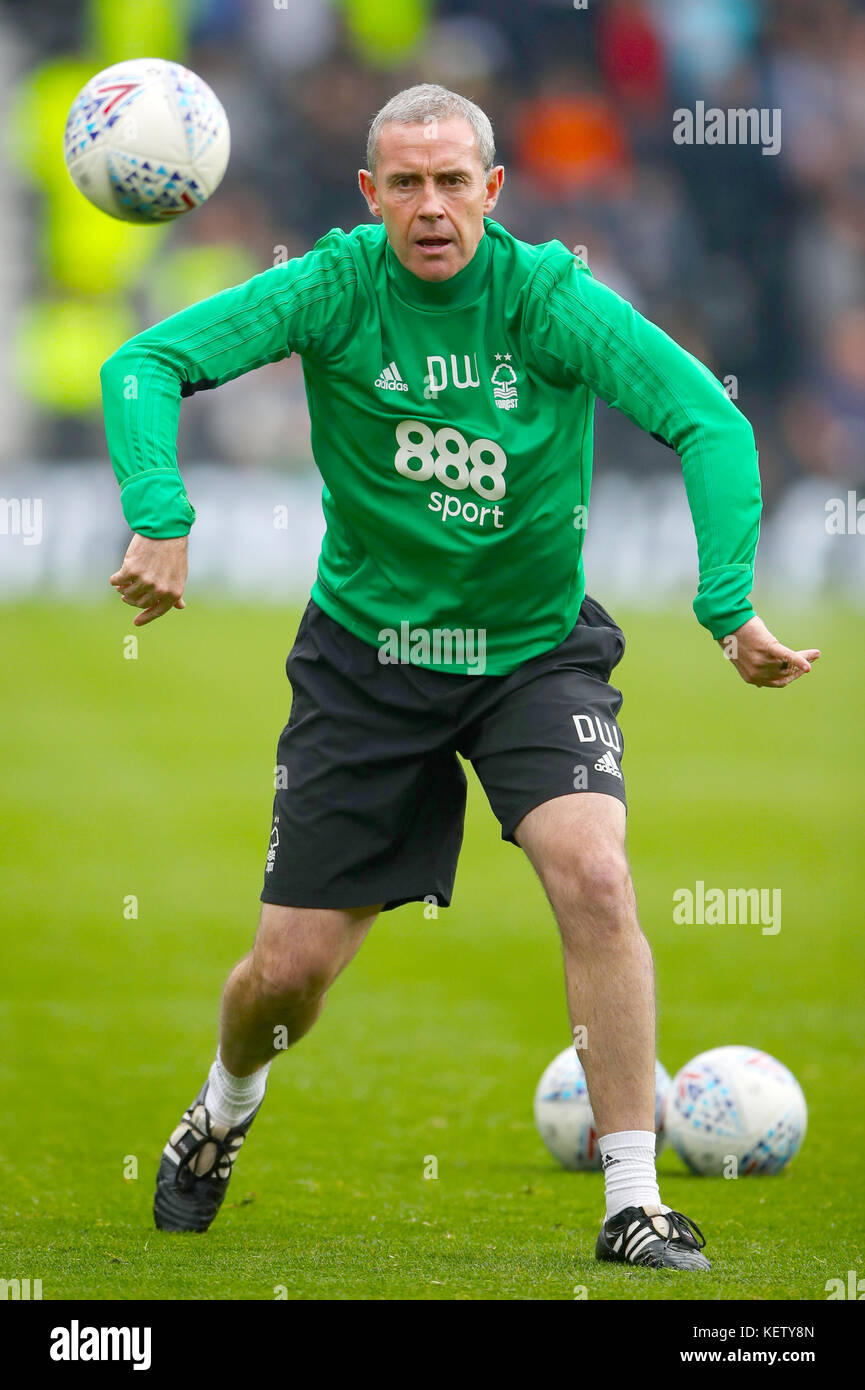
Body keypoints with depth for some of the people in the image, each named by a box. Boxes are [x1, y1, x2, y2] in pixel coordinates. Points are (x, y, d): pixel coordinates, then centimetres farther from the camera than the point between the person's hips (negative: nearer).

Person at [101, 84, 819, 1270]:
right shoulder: (337, 287, -13)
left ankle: (634, 1206, -16)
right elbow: (146, 364, -17)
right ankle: (222, 1114, 39)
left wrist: (730, 606, -34)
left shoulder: (552, 298, -16)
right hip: (366, 649, 1)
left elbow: (710, 422, -22)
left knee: (595, 878, -25)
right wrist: (162, 520, -33)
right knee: (291, 966, 2)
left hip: (535, 649, -1)